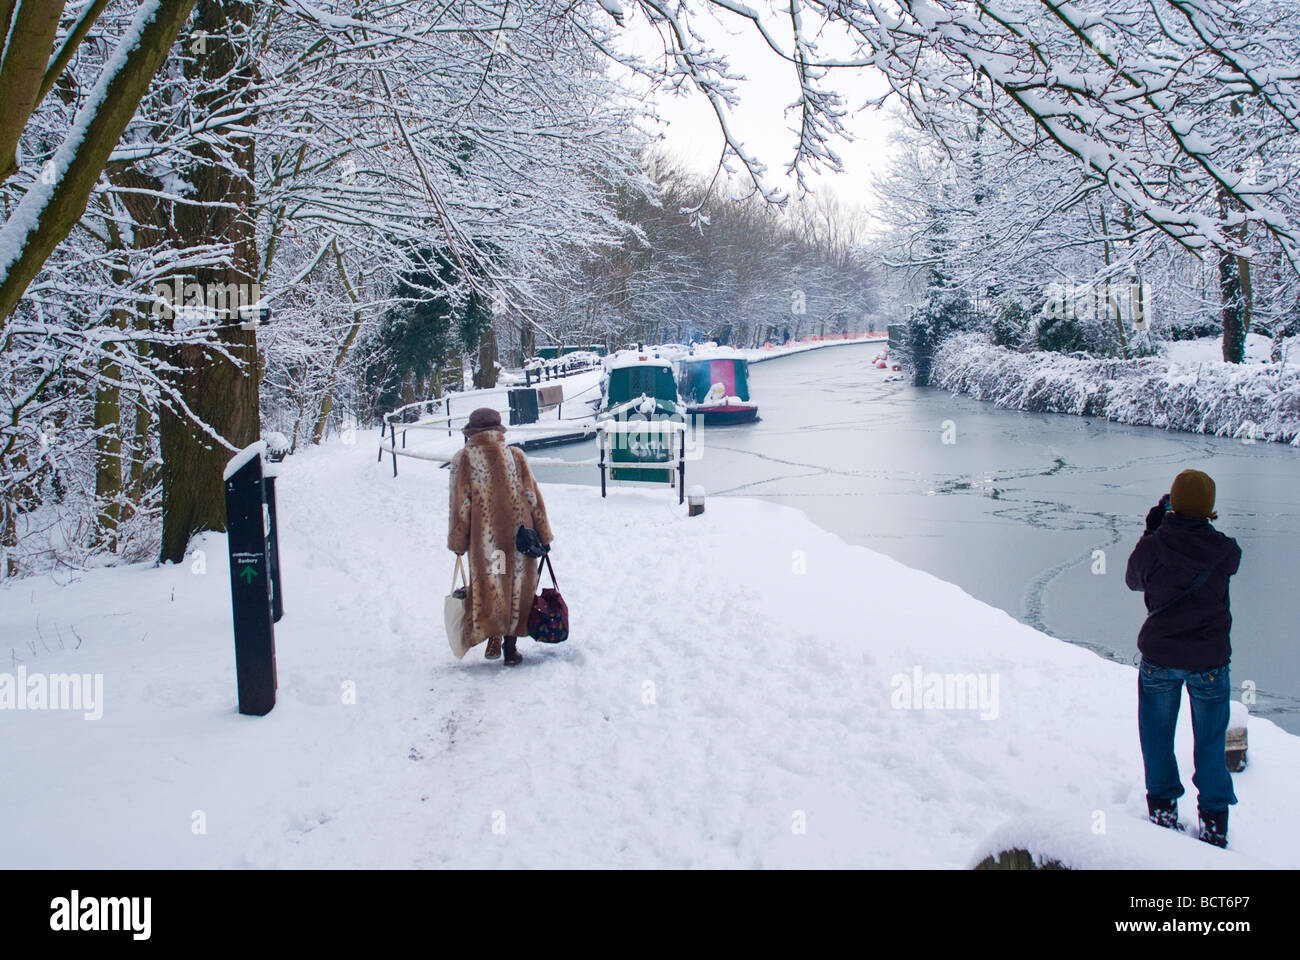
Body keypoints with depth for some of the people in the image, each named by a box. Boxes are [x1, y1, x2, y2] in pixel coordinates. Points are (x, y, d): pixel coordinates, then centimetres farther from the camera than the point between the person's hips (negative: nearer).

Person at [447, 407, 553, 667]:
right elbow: (533, 497, 4)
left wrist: (457, 541, 4)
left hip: (485, 536, -2)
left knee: (488, 585, 9)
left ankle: (493, 636, -8)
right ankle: (510, 647, 12)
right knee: (516, 586, 9)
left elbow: (460, 502, -4)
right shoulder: (516, 455, 3)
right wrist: (542, 535, 11)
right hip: (518, 535, 2)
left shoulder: (464, 458, -3)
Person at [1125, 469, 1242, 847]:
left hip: (1159, 659, 0)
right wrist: (1203, 525, 14)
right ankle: (1214, 820, 19)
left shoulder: (1153, 546, -14)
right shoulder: (1223, 550, -13)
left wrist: (1154, 528, 9)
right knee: (1210, 742, 14)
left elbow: (1134, 579, 6)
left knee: (1157, 736, 17)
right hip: (1210, 660, 0)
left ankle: (1163, 808, 23)